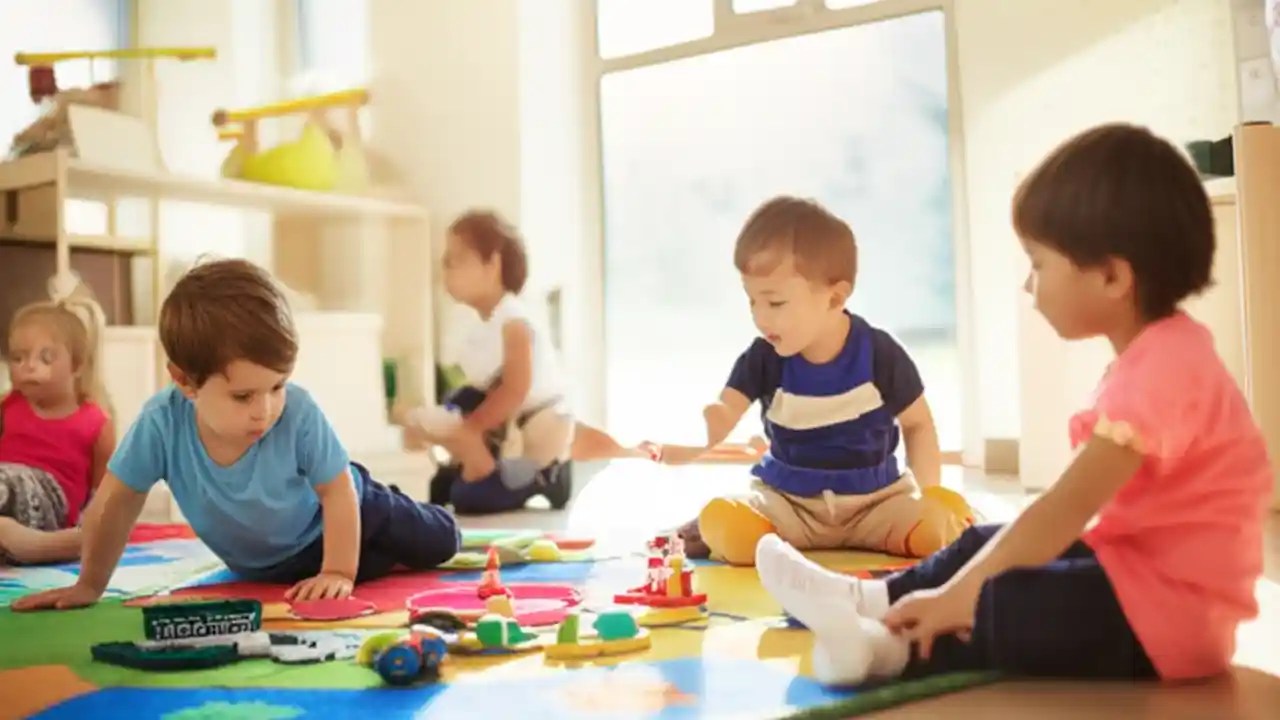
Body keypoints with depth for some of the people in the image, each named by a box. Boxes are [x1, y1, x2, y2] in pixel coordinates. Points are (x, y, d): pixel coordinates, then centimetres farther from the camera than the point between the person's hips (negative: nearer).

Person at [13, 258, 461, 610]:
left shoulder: (299, 414, -40)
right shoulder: (161, 423, -35)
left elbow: (337, 492, -27)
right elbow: (116, 503, -22)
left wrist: (338, 572, -30)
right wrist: (90, 585, -15)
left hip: (326, 520, -1)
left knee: (439, 544, 9)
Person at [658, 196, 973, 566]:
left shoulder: (880, 354, -11)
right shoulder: (762, 358, -8)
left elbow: (918, 424, 2)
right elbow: (723, 414, -20)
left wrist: (929, 495, -8)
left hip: (874, 501, 0)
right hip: (787, 501, 0)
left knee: (945, 524, -26)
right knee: (719, 522, -27)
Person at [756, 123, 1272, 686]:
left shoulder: (1162, 367, -25)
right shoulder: (1157, 352, 10)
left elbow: (1065, 510, -26)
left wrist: (956, 598, -22)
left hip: (1168, 607, -11)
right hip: (1139, 567, 11)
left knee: (1009, 609, -28)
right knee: (984, 546, 14)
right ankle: (871, 600, 9)